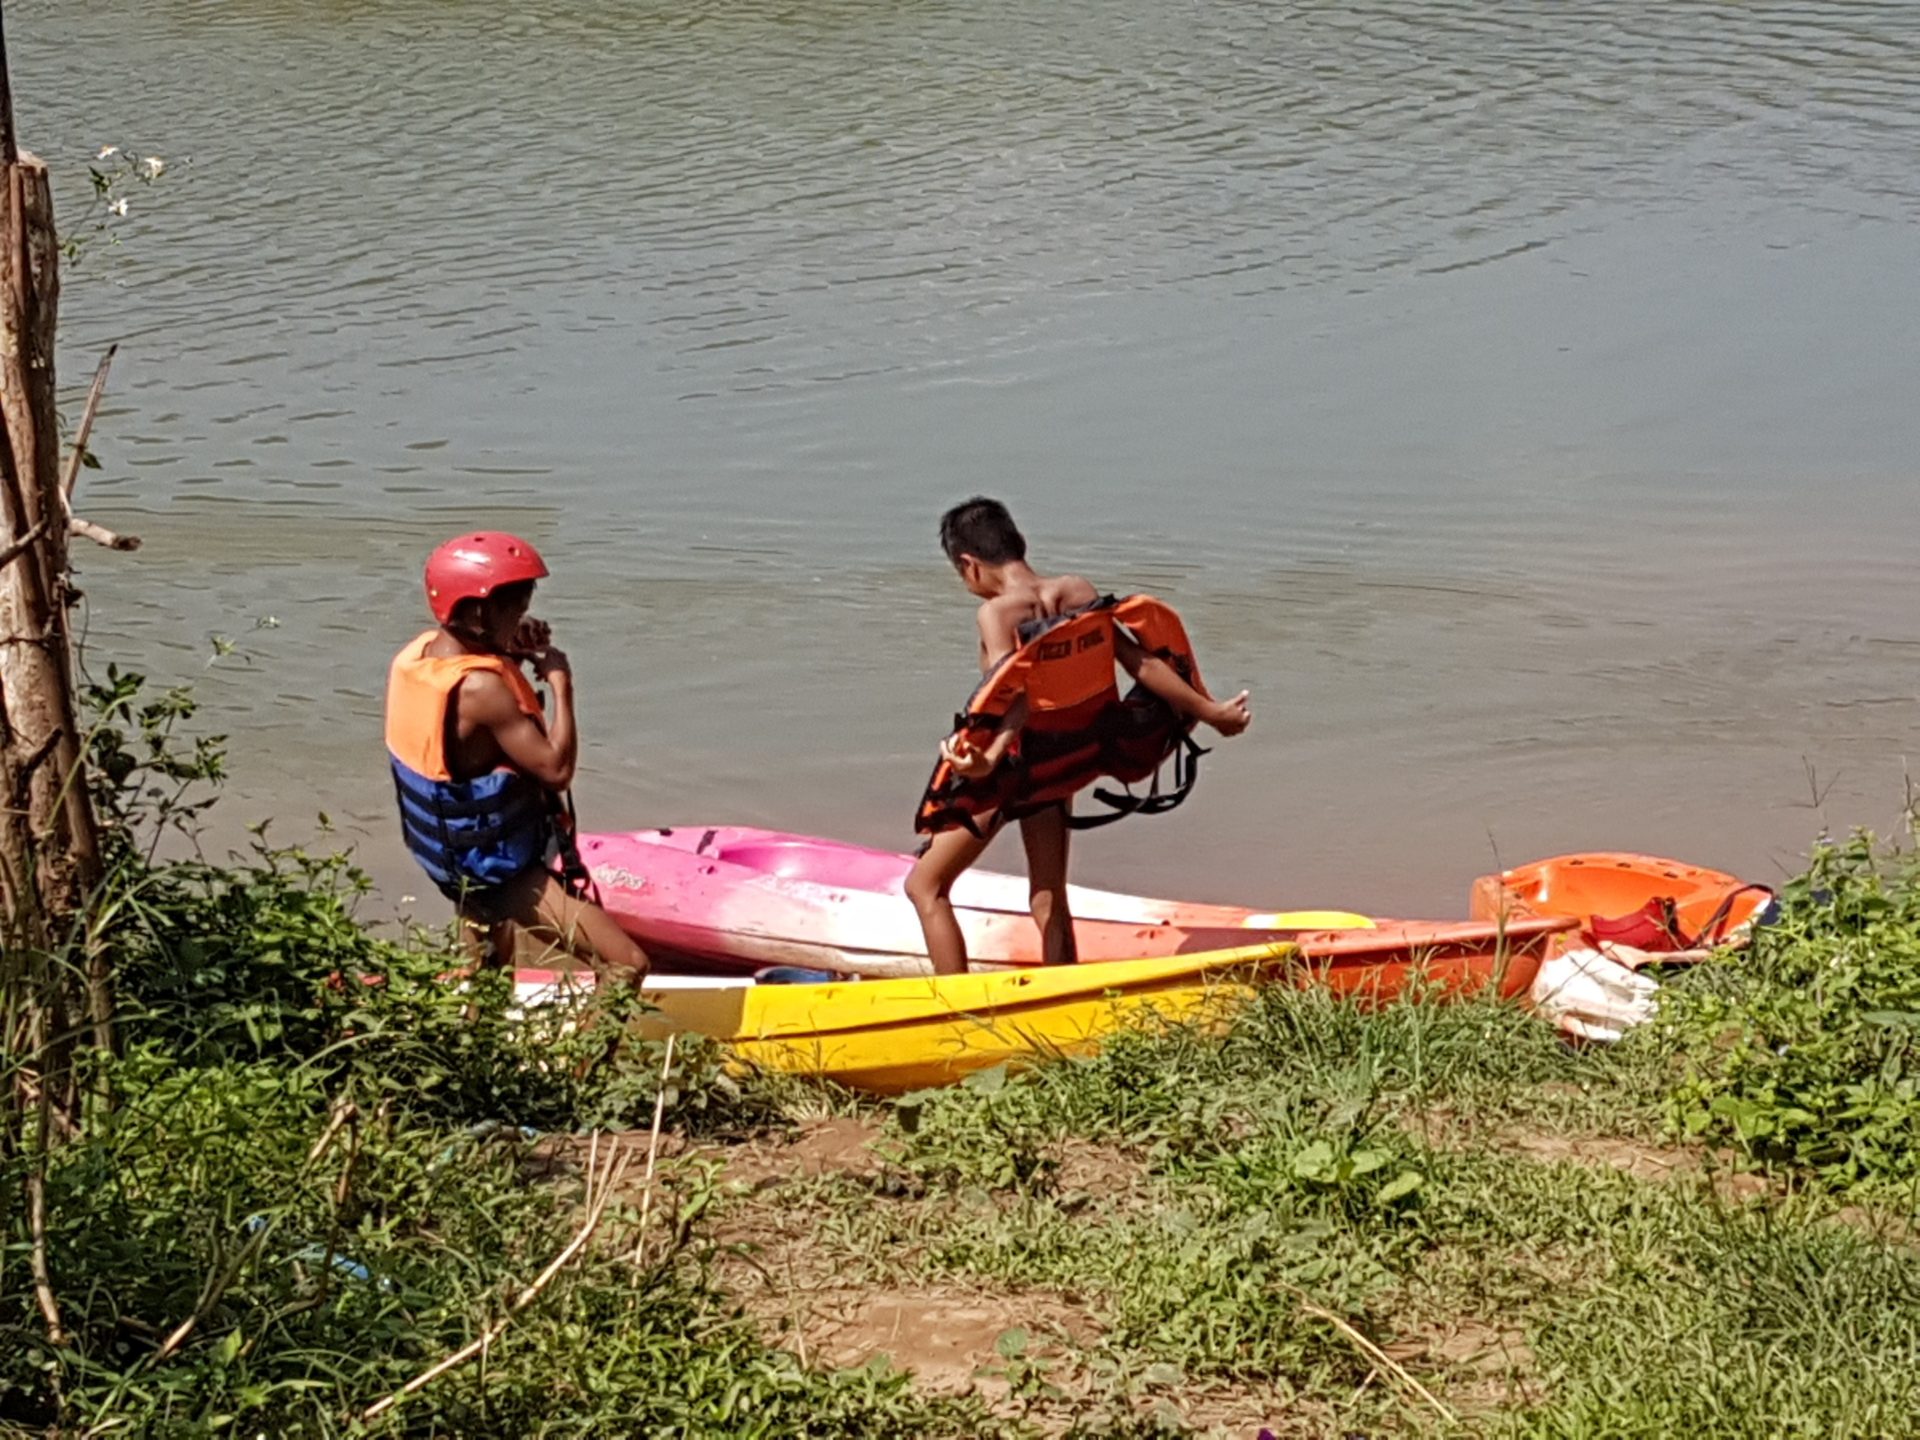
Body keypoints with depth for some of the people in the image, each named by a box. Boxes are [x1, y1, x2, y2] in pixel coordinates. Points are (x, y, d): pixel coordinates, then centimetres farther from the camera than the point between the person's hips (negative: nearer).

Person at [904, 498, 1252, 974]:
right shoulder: (1080, 593, -5)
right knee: (1048, 899, 17)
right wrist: (1209, 711, 5)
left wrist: (990, 757, -51)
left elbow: (1017, 695, -35)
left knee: (925, 884, 6)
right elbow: (1142, 663, -5)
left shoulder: (997, 613, -22)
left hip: (1011, 763, -6)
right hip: (1063, 760, 6)